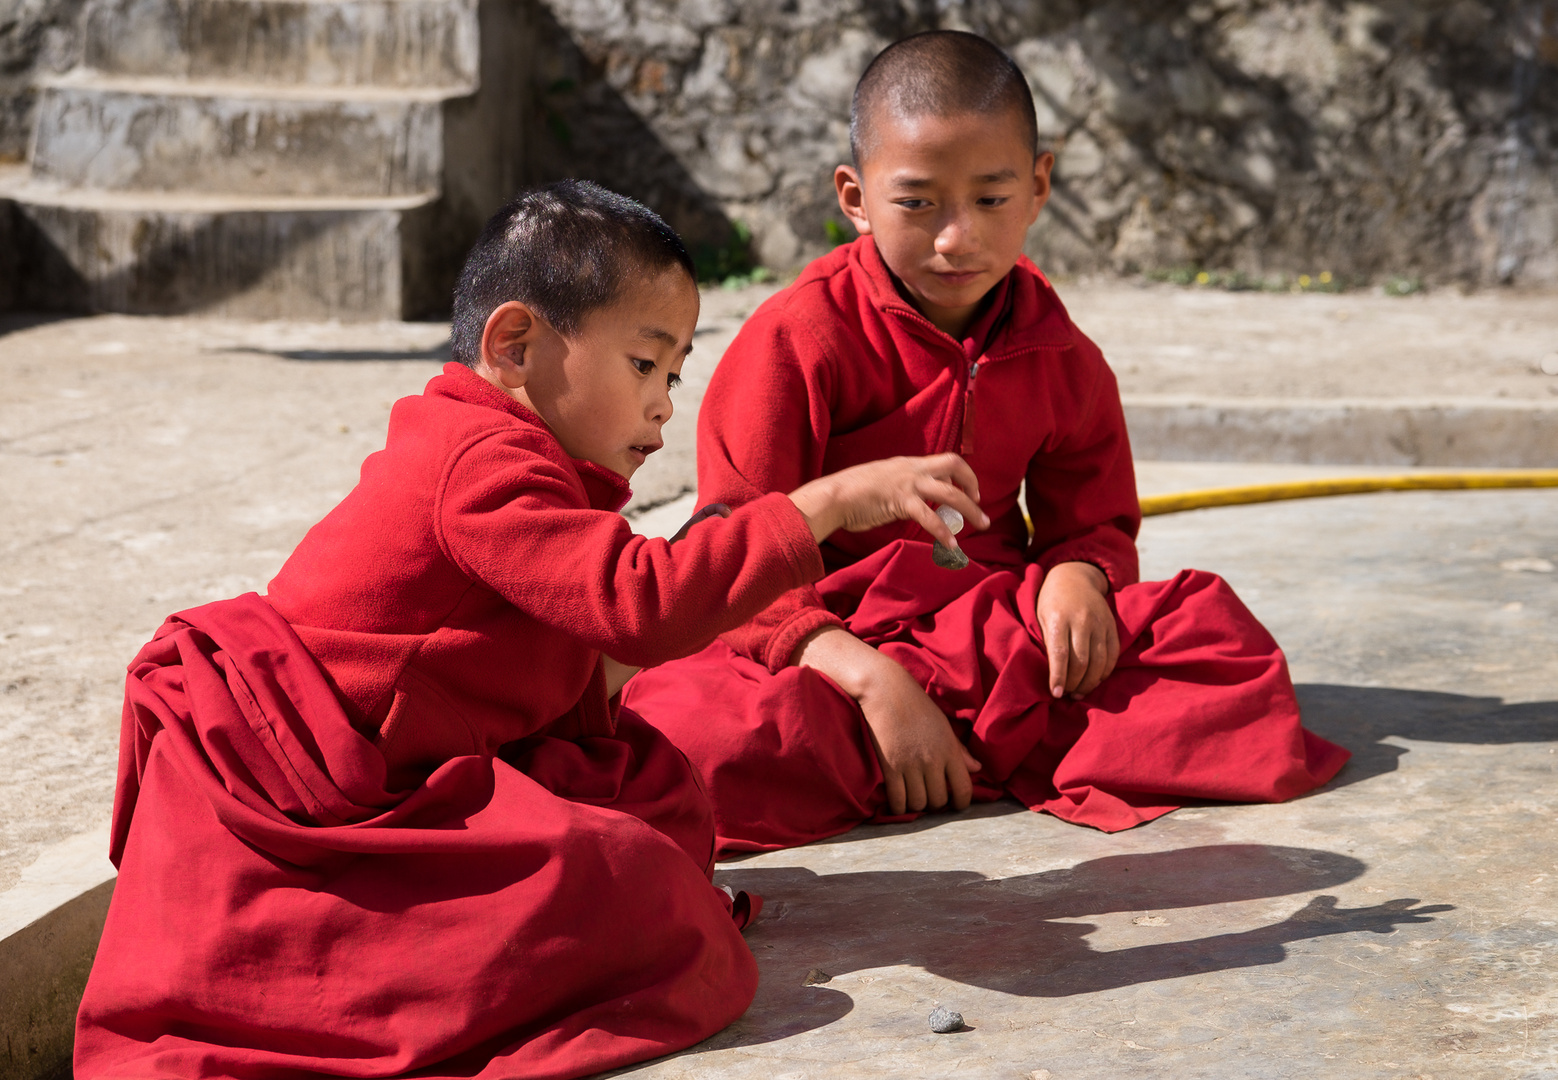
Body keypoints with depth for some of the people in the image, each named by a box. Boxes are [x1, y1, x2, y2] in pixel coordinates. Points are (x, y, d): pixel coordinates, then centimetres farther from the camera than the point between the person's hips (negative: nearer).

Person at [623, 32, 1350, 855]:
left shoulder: (1059, 356, 4)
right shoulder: (799, 339, -11)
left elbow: (1095, 523, 17)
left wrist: (1075, 575, -11)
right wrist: (872, 682, -28)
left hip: (1001, 627, 4)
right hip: (831, 640, -4)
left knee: (1221, 634, -15)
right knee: (690, 727, -36)